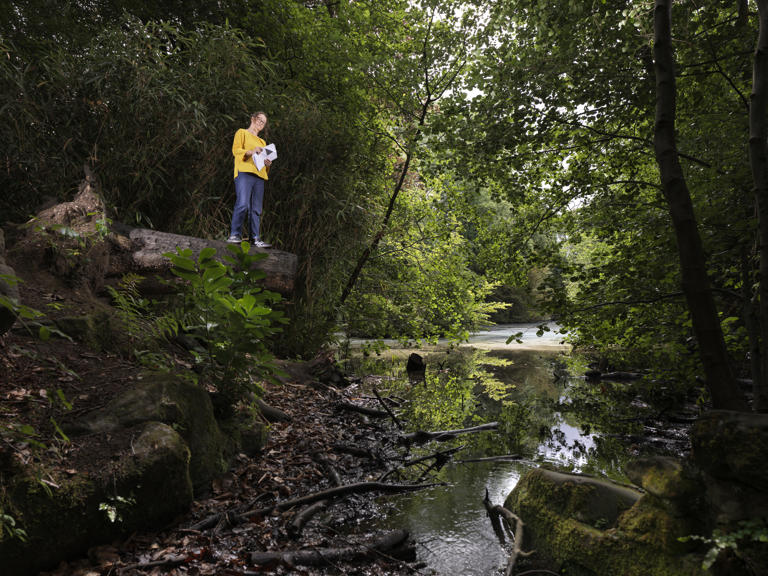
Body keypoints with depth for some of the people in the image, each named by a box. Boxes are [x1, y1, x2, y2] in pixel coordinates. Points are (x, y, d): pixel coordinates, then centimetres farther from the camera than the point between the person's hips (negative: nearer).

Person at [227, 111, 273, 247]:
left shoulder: (262, 142, 33)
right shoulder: (242, 132, 15)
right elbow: (235, 150, 0)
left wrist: (267, 164, 7)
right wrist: (250, 152, -17)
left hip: (259, 175, 6)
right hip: (244, 172, -6)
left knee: (256, 209, -2)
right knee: (243, 204, -21)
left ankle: (255, 239, -5)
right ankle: (234, 235, -20)